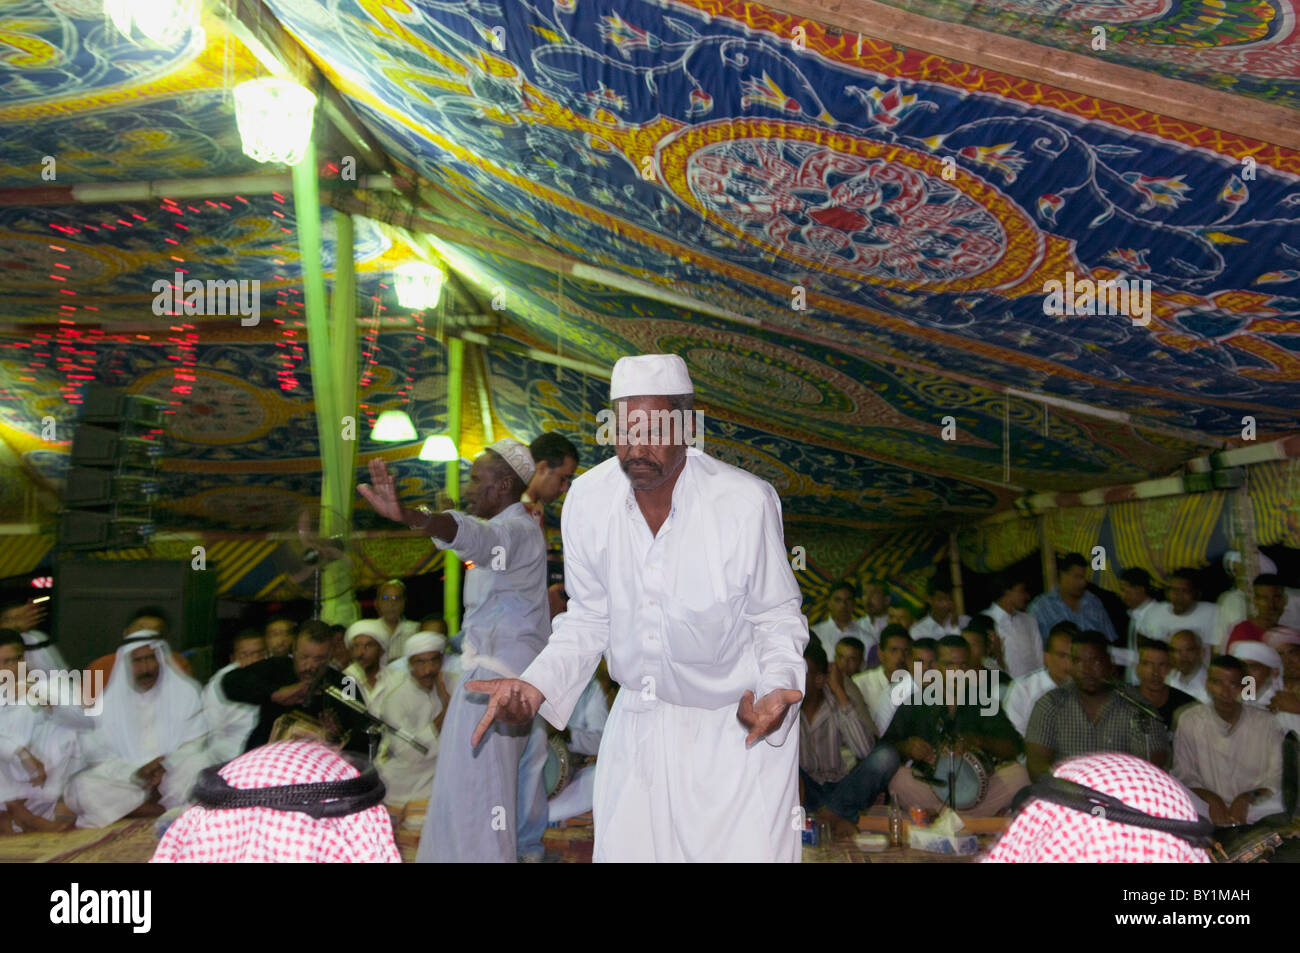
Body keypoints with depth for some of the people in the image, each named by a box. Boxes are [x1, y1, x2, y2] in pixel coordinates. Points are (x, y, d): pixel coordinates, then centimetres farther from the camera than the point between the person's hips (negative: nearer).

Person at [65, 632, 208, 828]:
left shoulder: (186, 691, 5)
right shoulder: (108, 700, 5)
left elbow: (195, 743, -1)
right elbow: (95, 754, -2)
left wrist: (165, 767, -20)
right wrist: (136, 773, -18)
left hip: (173, 779, -1)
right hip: (125, 780, 2)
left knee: (200, 764, -31)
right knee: (80, 787, -26)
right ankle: (172, 811, -22)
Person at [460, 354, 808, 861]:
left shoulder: (748, 502, -20)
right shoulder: (587, 499, -10)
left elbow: (777, 615, -7)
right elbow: (588, 619, 2)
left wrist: (777, 689, -25)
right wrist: (534, 685, -12)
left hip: (737, 723, -3)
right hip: (639, 720, 3)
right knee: (622, 850, 12)